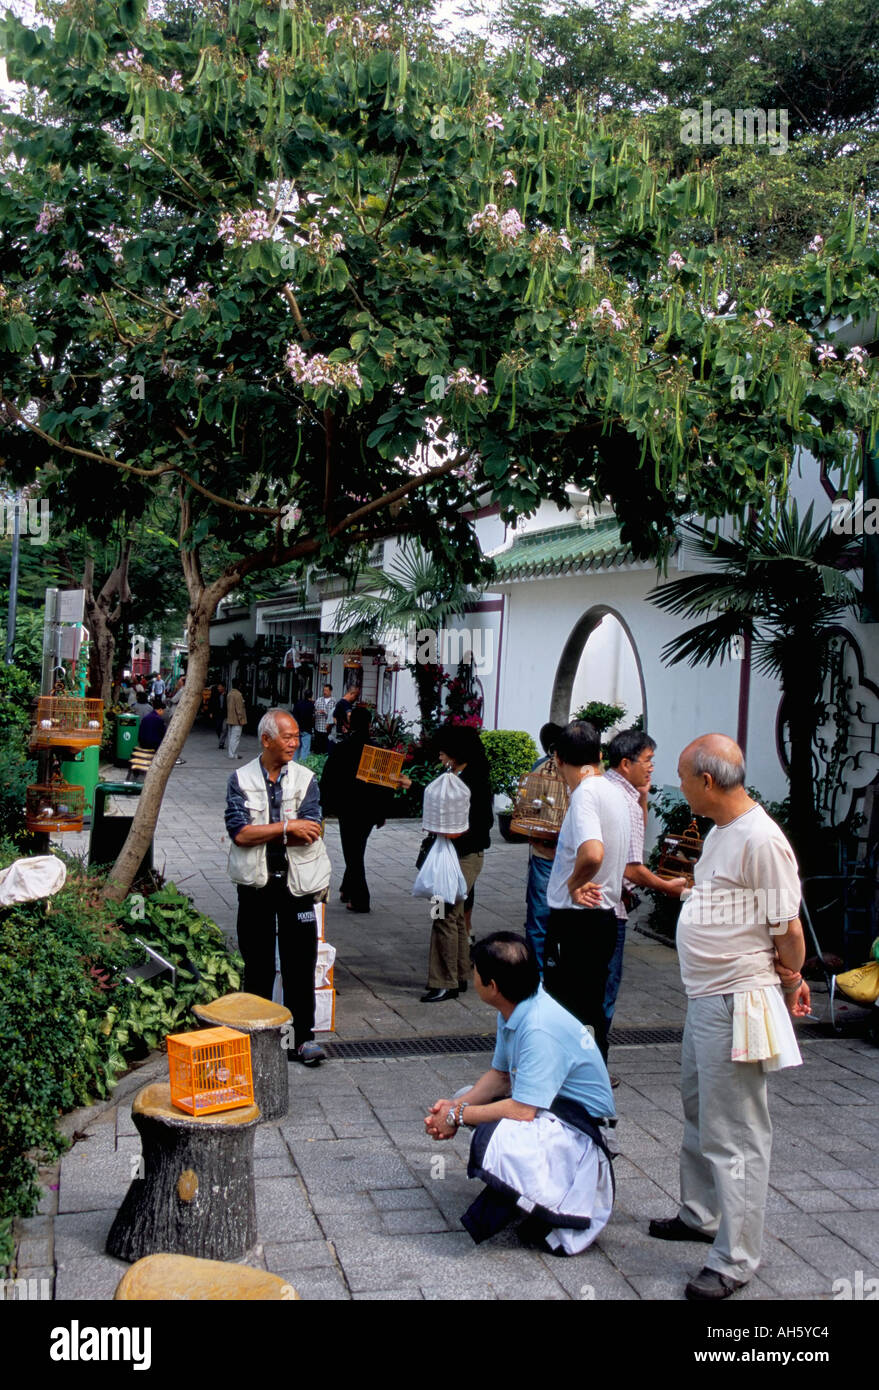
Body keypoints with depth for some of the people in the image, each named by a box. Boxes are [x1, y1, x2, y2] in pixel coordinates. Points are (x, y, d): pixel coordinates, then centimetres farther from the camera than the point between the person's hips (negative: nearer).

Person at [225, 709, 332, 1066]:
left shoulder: (305, 779, 1)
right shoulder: (241, 780, -1)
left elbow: (309, 833, -12)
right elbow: (239, 832, -13)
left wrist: (260, 832, -13)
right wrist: (287, 827, -16)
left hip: (296, 882, 0)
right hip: (256, 883, 0)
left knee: (300, 961, 2)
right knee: (257, 961, 10)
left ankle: (302, 1036, 10)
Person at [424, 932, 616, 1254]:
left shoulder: (540, 1030, -30)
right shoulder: (514, 1011, 0)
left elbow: (523, 1110, -31)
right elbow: (501, 1075, 9)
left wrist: (459, 1116, -18)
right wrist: (455, 1106, -7)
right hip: (543, 1104, 11)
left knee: (494, 1139, -34)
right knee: (465, 1100, 14)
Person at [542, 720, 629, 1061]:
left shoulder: (585, 794, -18)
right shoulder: (615, 793, 10)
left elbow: (592, 853, -34)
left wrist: (574, 883, -16)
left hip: (576, 921, -9)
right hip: (605, 916, 9)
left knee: (566, 1011, -1)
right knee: (591, 1009, 17)